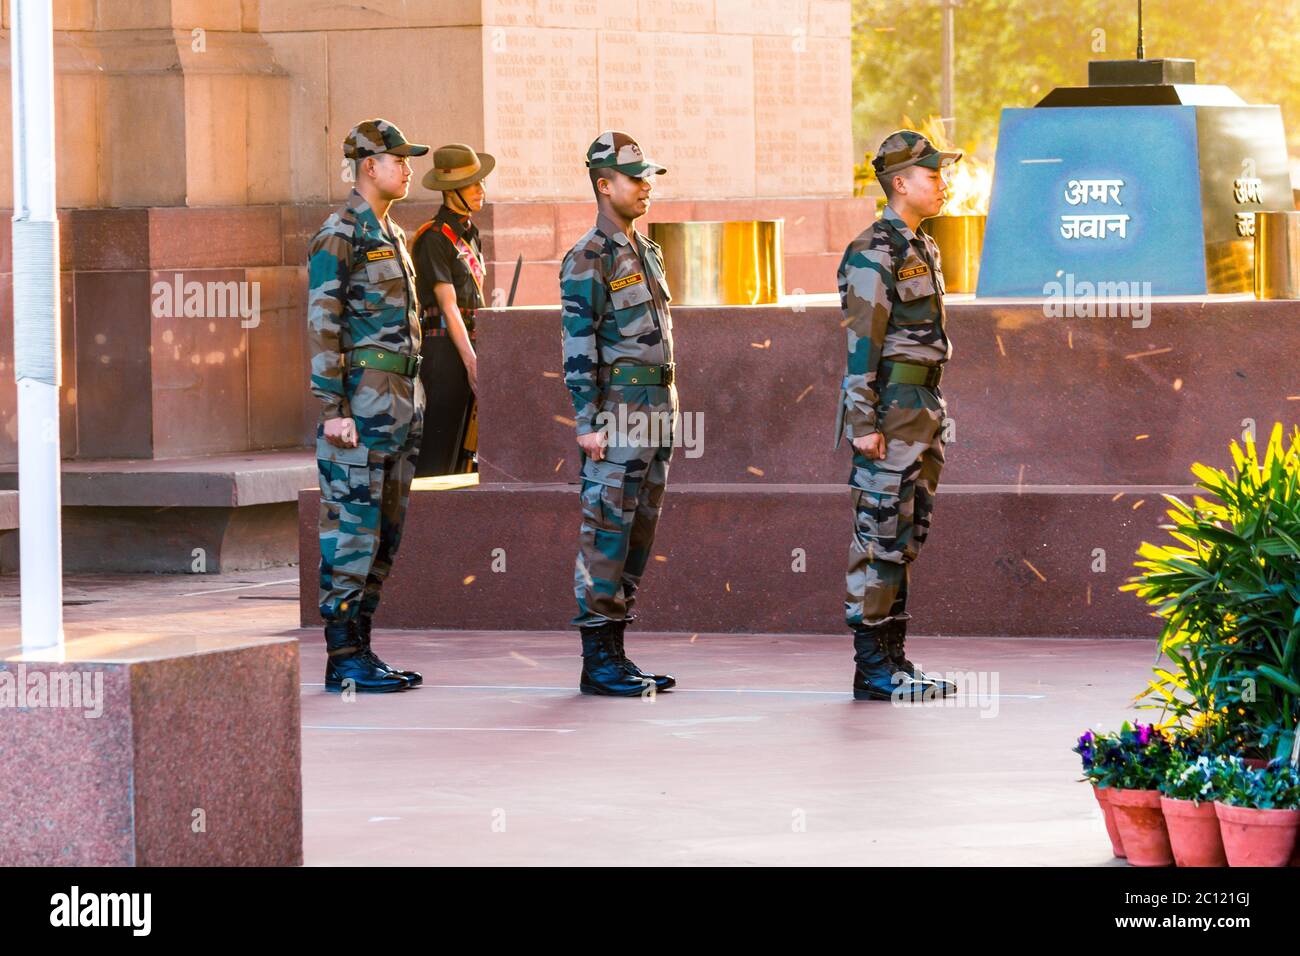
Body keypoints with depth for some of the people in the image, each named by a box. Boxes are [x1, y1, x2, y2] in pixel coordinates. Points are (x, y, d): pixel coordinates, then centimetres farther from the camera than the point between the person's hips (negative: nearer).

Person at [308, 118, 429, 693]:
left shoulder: (392, 237, 17)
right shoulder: (339, 236, -10)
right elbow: (321, 325, -15)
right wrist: (332, 409, -19)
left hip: (399, 405, 9)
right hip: (360, 403, -9)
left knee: (385, 533, 10)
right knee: (353, 530, -8)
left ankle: (361, 650, 14)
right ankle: (343, 659, -6)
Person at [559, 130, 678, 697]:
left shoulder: (646, 253, 17)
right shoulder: (588, 260, -9)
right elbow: (578, 347, -14)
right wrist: (588, 422, -19)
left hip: (657, 412, 9)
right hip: (619, 417, -9)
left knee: (638, 536, 9)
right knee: (606, 533, -7)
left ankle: (615, 656, 14)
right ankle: (598, 663, -5)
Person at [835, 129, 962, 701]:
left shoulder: (921, 249, 16)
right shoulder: (873, 254, -13)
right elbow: (861, 342, -17)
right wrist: (864, 423, -21)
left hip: (921, 411, 10)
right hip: (889, 408, -10)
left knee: (905, 539, 11)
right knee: (880, 535, -7)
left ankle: (894, 661, 15)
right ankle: (872, 671, -4)